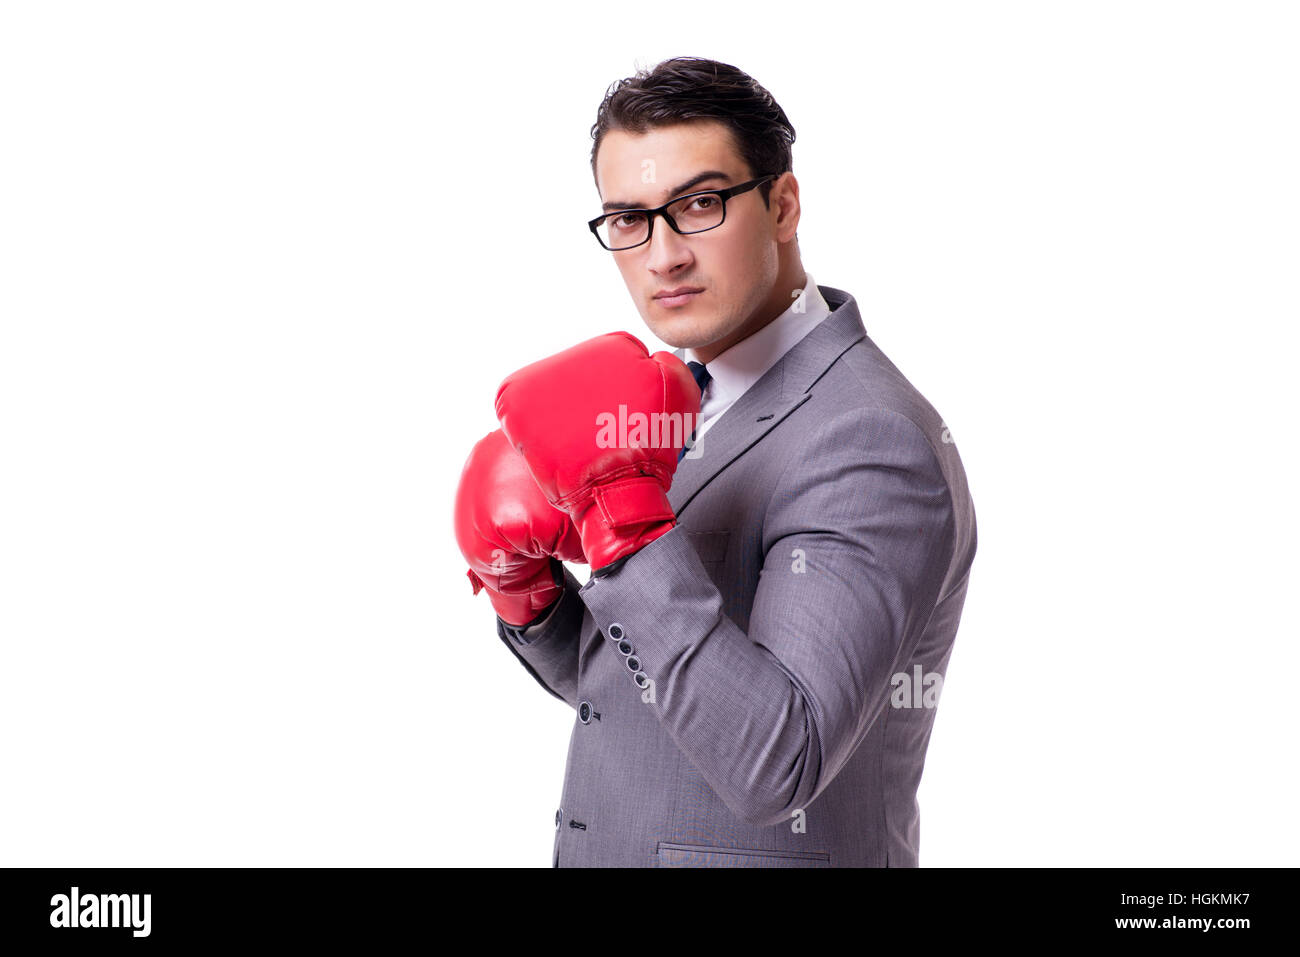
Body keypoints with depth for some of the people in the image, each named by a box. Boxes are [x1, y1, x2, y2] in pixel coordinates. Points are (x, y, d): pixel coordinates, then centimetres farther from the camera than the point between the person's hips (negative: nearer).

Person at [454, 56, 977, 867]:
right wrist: (530, 599, -8)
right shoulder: (685, 398, 4)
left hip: (769, 852, -8)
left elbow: (773, 769, -31)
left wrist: (624, 519, -34)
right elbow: (610, 682, 11)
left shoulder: (874, 444, -23)